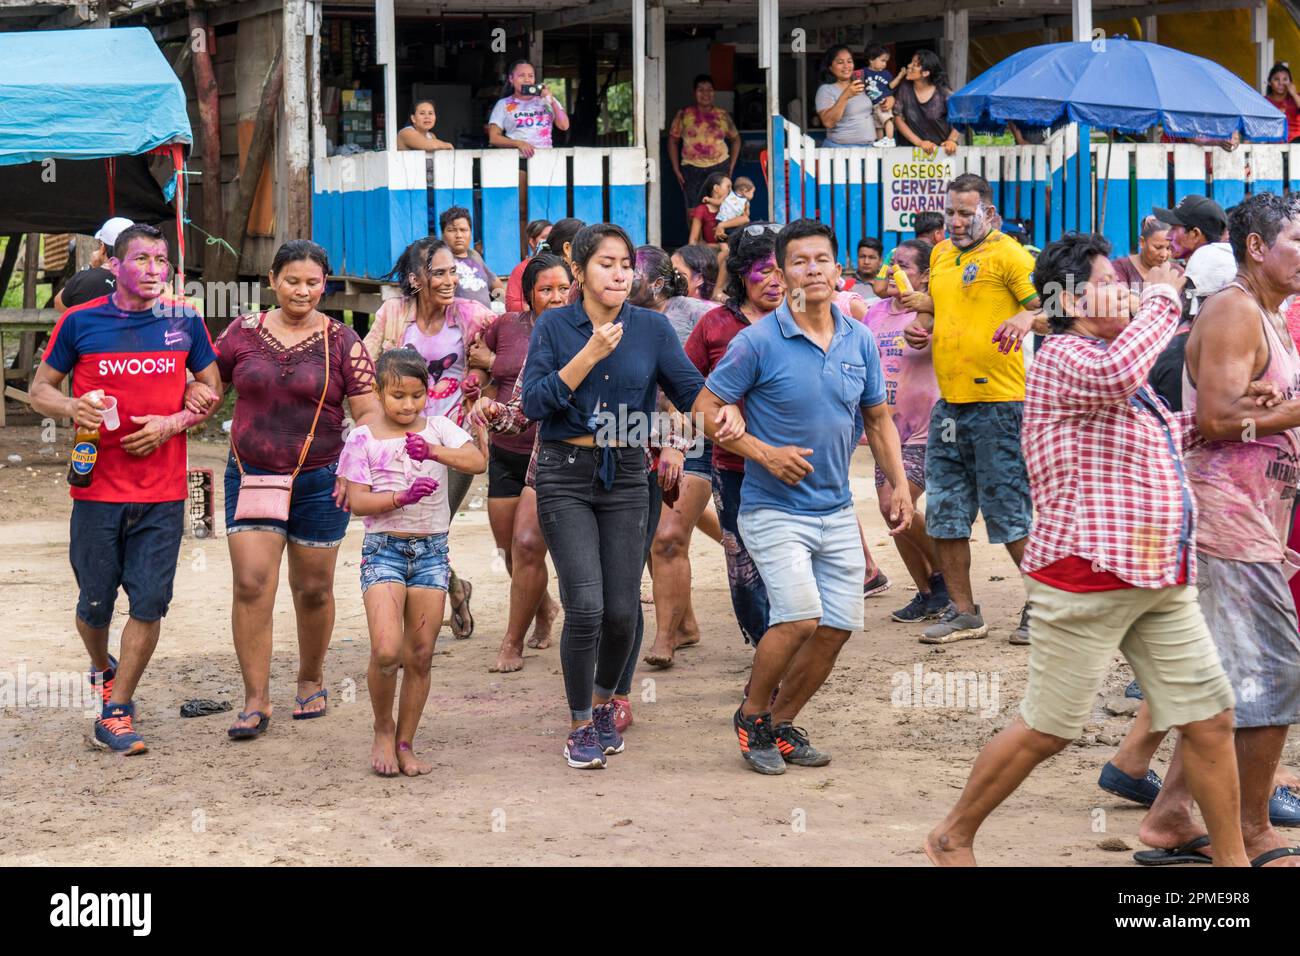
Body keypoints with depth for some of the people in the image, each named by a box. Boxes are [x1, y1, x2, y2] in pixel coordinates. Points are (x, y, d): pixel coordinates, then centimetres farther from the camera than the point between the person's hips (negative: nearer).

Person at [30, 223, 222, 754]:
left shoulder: (185, 322, 4)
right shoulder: (80, 322, -1)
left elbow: (212, 391, 13)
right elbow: (40, 391, 7)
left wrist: (173, 423, -6)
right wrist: (73, 408, -16)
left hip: (163, 494, 1)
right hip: (97, 487, -1)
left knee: (149, 603, -4)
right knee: (95, 602, 7)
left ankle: (115, 714, 7)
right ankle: (102, 669, 40)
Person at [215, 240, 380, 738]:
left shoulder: (341, 341, -1)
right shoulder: (243, 332, 3)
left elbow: (369, 413, -2)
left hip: (319, 481, 0)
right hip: (251, 475, 1)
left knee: (313, 588, 10)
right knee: (251, 586, -9)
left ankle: (311, 680, 32)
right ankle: (256, 701, -4)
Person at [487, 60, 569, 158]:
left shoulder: (546, 100, 17)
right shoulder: (503, 104, 12)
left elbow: (564, 126, 9)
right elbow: (494, 138, 3)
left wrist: (552, 101, -2)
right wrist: (519, 143, -13)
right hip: (517, 156, -2)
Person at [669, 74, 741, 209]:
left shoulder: (722, 115, 8)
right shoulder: (684, 114, 4)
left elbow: (735, 139, 17)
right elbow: (673, 141, 7)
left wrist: (731, 167, 8)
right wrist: (676, 170, 0)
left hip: (719, 166, 1)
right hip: (692, 168, -1)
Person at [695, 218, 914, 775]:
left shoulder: (860, 341, 5)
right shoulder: (759, 342, -10)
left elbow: (878, 419, 16)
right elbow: (706, 409, -6)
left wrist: (900, 485, 7)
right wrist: (765, 453, -15)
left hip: (837, 511, 5)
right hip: (774, 510, -5)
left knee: (837, 626, 2)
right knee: (799, 618, -19)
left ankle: (782, 723, 22)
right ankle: (751, 715, 4)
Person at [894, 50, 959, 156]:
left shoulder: (943, 93, -5)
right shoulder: (905, 89, 1)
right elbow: (898, 119, 1)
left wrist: (951, 140, -19)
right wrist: (919, 142, -9)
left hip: (942, 147, -1)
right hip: (916, 149, 1)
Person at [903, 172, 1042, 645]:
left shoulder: (1007, 254, -8)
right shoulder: (940, 255, 14)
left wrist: (1027, 317, -35)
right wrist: (919, 326, 9)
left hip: (997, 403, -7)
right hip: (949, 403, 7)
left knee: (1010, 514, -3)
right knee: (943, 514, 9)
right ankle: (962, 613, 20)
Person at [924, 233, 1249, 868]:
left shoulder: (1105, 358, 19)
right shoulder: (1062, 357, -11)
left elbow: (1157, 442, 34)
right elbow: (1115, 374, -35)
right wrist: (1162, 300, -21)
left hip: (1162, 580, 9)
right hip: (1088, 577, -9)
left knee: (1209, 718, 6)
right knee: (1046, 730, 0)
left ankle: (1231, 858, 16)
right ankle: (953, 837, 17)